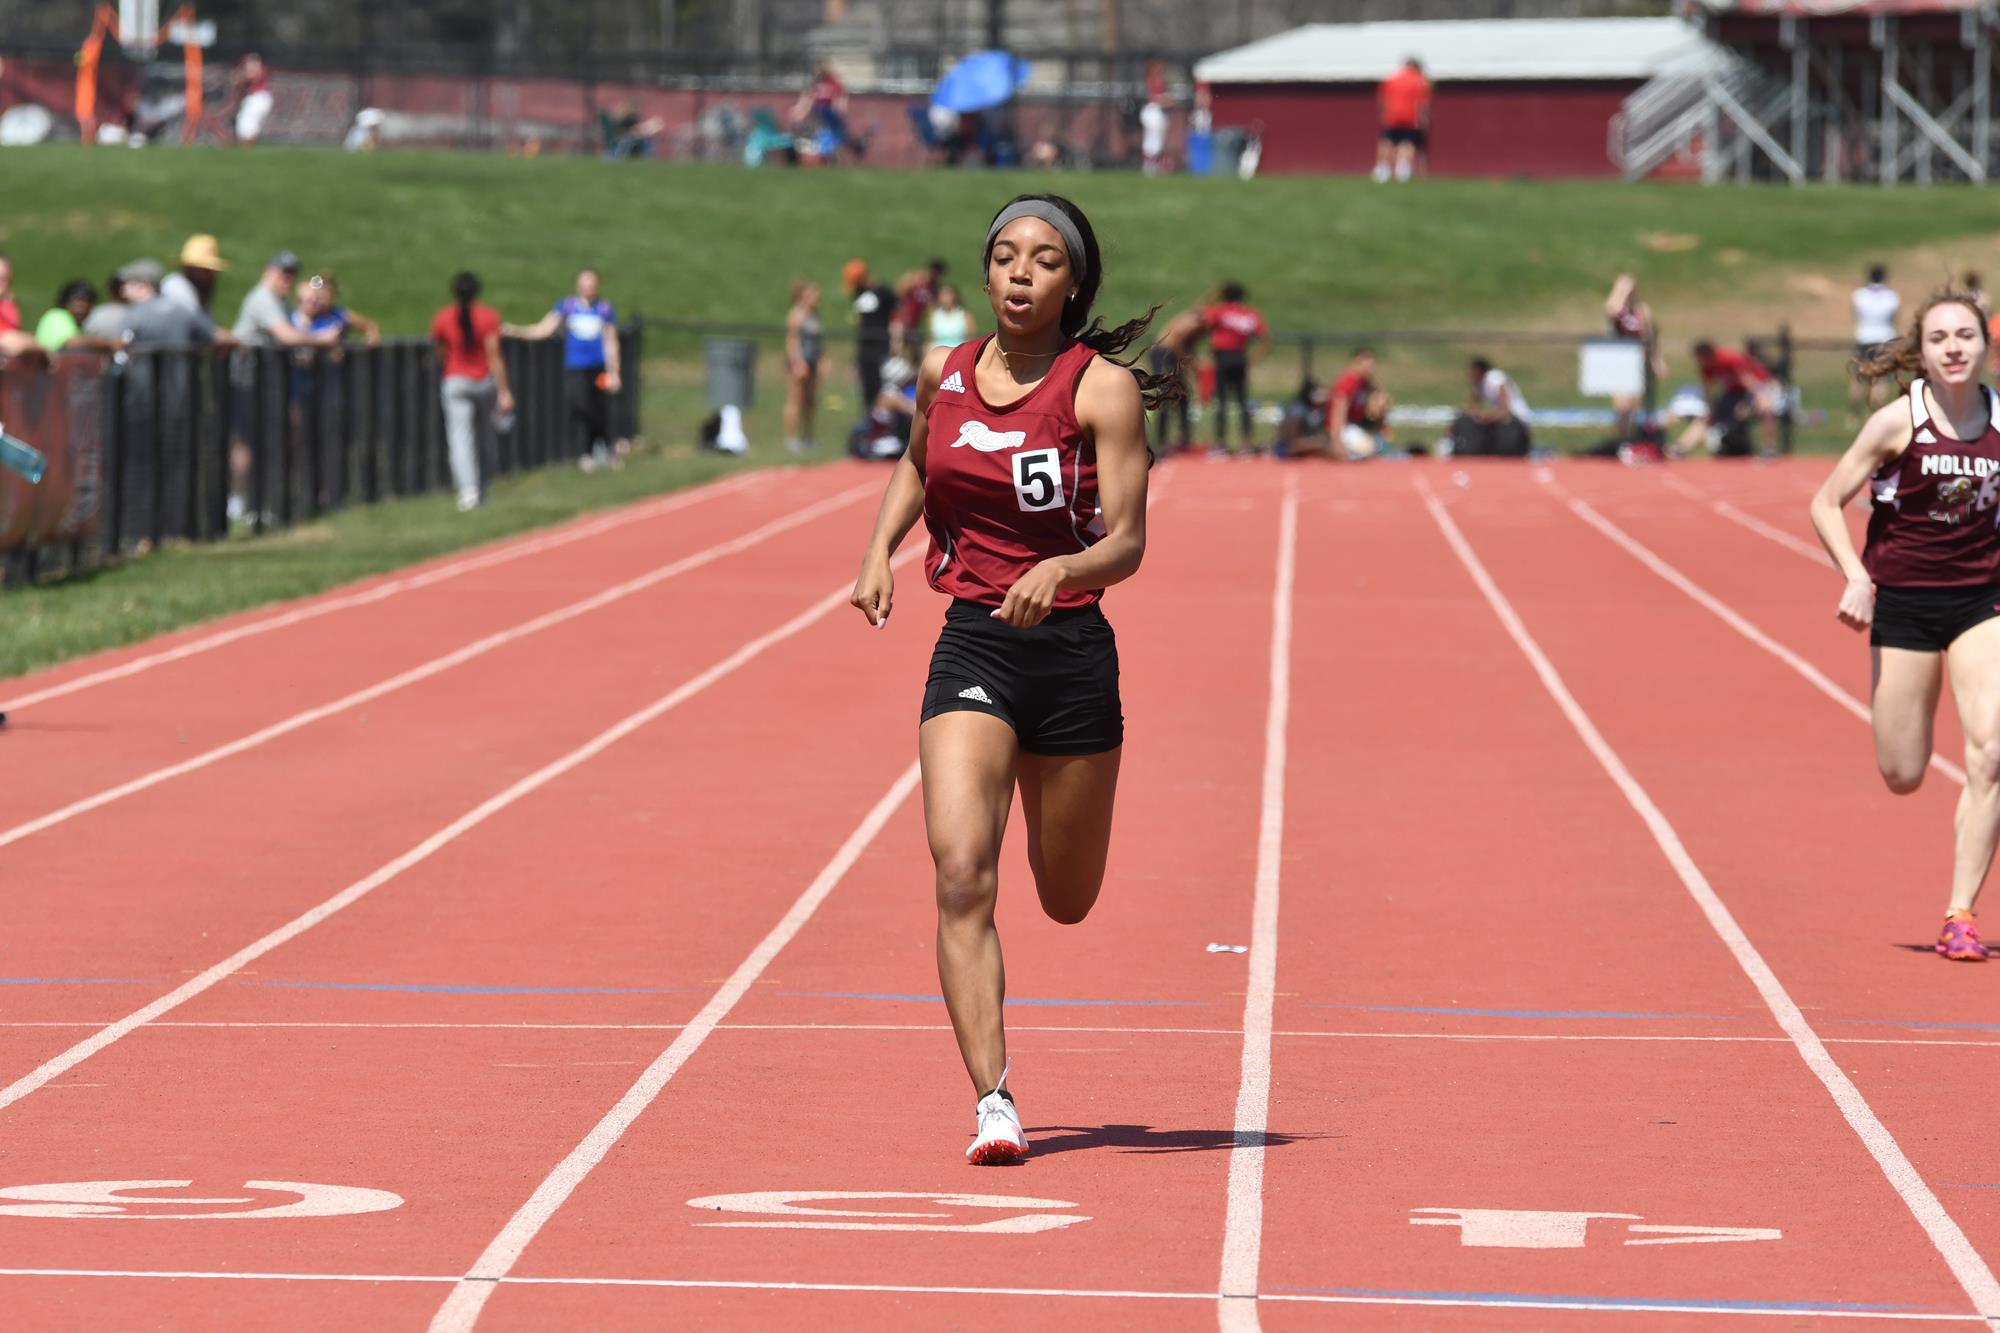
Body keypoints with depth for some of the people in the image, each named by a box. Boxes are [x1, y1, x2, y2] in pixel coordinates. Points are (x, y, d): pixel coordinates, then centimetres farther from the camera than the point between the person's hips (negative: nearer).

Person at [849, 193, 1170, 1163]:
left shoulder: (1101, 388, -7)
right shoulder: (944, 374, 4)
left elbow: (1128, 543, -13)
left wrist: (1061, 570, -33)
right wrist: (879, 550, 11)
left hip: (1071, 653, -2)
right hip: (970, 647, 2)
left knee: (1067, 902, 14)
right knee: (961, 877, -18)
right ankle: (994, 1103, -18)